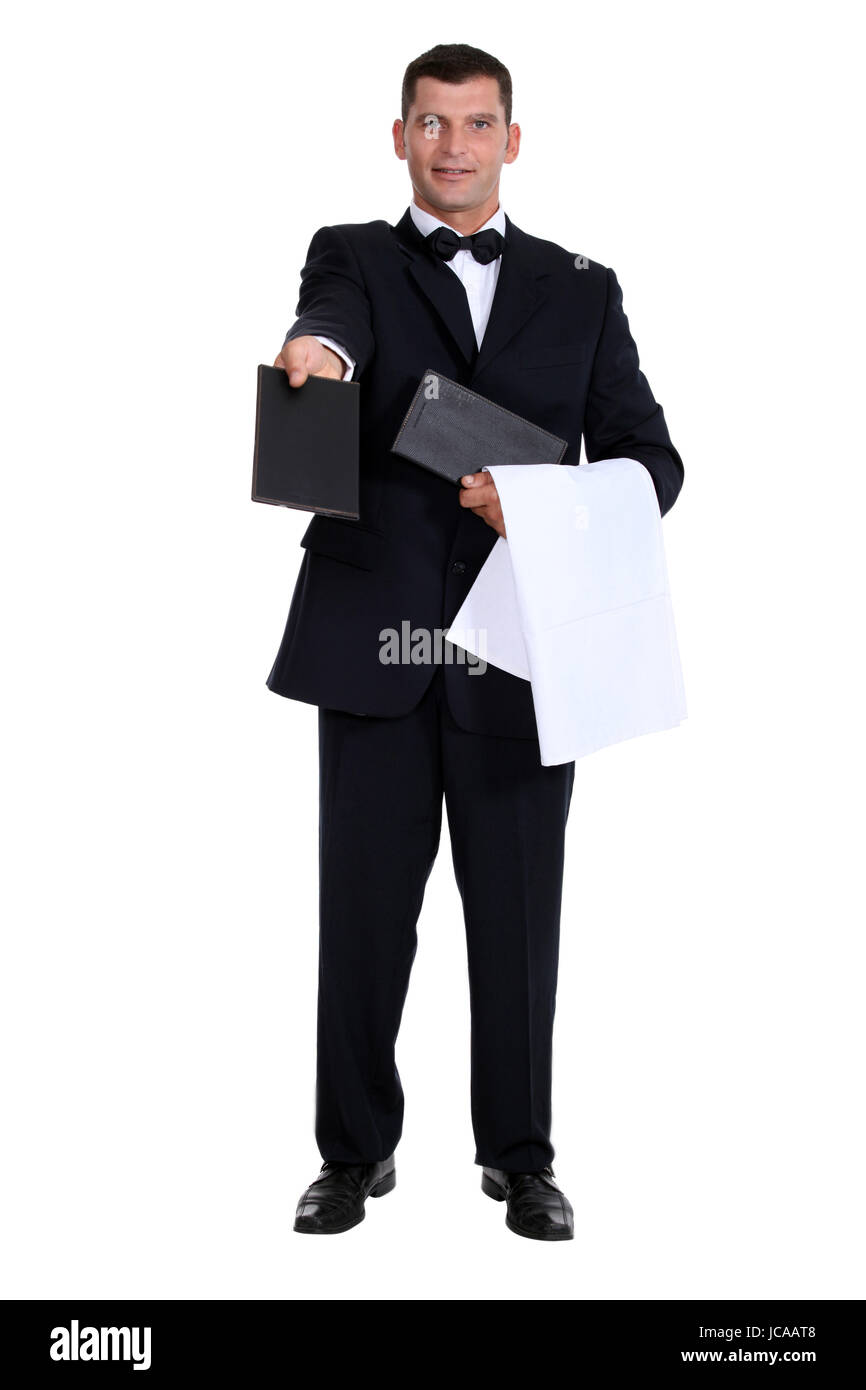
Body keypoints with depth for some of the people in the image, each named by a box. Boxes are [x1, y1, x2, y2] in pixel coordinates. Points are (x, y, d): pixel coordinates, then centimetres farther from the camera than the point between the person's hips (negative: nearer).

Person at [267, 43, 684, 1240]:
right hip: (374, 644, 0)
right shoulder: (352, 256, 8)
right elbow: (334, 321, -17)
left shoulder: (581, 290, 11)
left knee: (518, 916, 6)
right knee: (363, 910, 7)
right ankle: (356, 1151, 24)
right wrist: (319, 344, -42)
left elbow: (649, 461, 4)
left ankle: (520, 1156, 23)